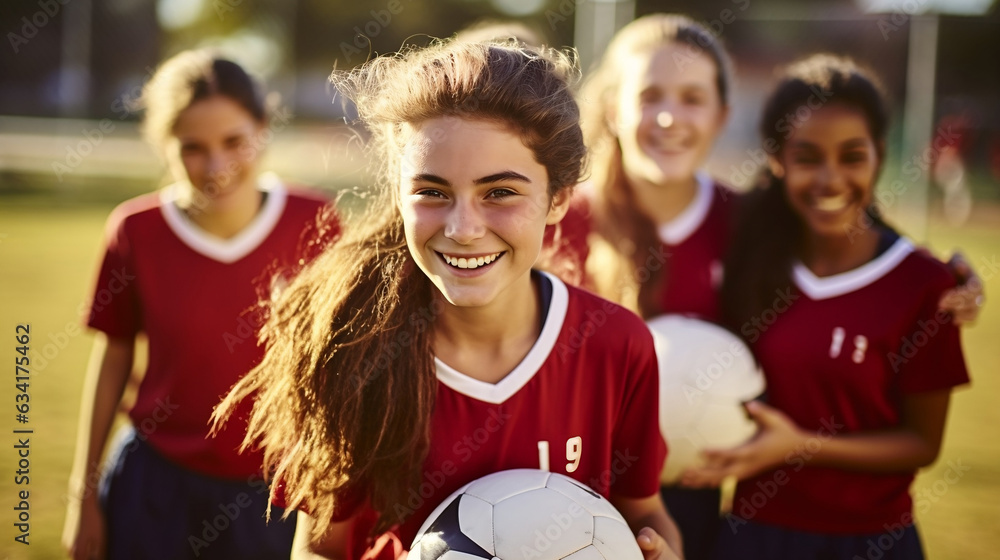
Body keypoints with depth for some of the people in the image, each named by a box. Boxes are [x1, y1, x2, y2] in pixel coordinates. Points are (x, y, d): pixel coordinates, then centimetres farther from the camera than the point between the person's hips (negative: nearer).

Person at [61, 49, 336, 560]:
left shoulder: (314, 225, -10)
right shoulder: (137, 231, -8)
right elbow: (113, 360, 3)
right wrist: (85, 493, 8)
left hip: (275, 496, 0)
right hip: (158, 488, 0)